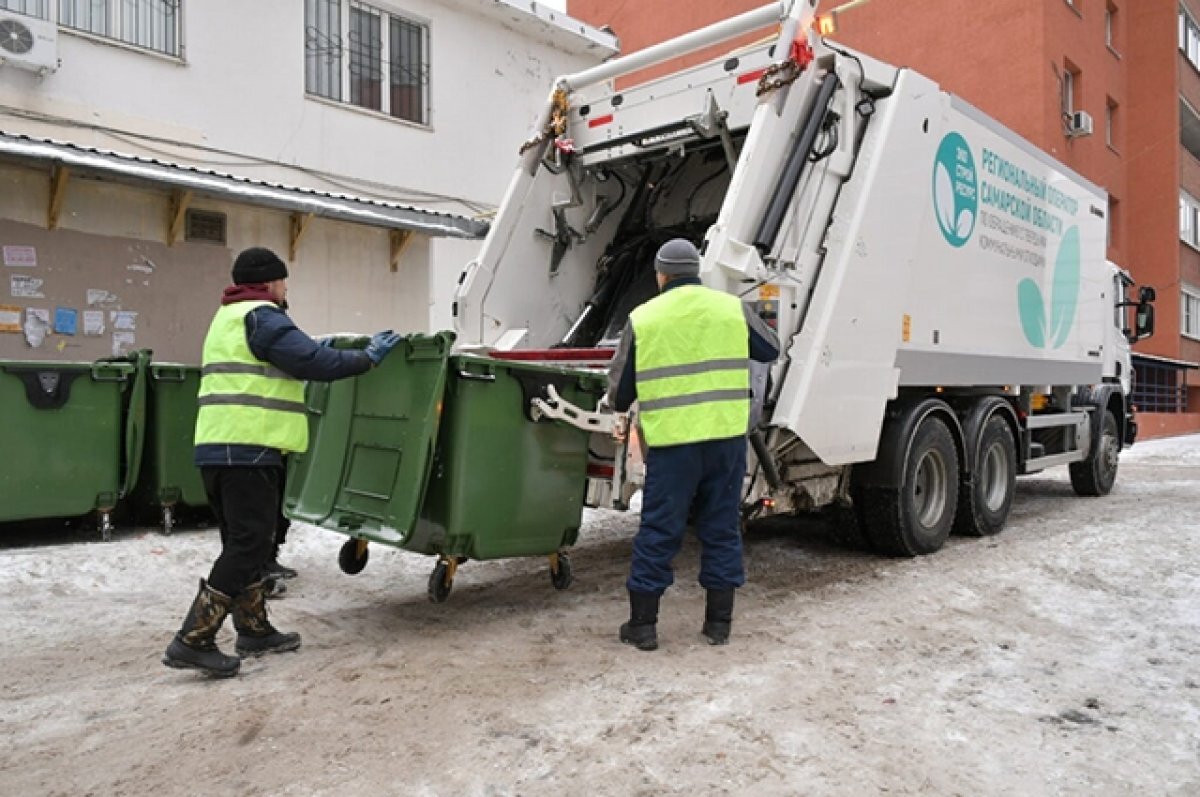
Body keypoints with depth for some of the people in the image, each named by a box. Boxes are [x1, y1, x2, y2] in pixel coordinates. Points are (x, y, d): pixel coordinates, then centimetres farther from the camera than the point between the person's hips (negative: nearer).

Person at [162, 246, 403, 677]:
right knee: (250, 544, -6)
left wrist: (313, 350, 29)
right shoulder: (261, 317, -9)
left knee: (242, 542, 16)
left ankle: (254, 630, 26)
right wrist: (369, 356, -3)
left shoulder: (228, 318, 23)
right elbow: (317, 364, -15)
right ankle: (193, 640, -6)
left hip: (218, 448, 10)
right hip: (249, 450, -10)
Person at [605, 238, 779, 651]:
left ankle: (642, 625, 15)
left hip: (672, 442, -2)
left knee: (657, 532, 7)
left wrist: (616, 404, 28)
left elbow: (620, 390, 5)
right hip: (727, 437, 2)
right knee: (721, 530, 13)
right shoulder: (732, 308, 4)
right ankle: (719, 623, 21)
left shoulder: (643, 318, 0)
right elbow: (770, 350, 20)